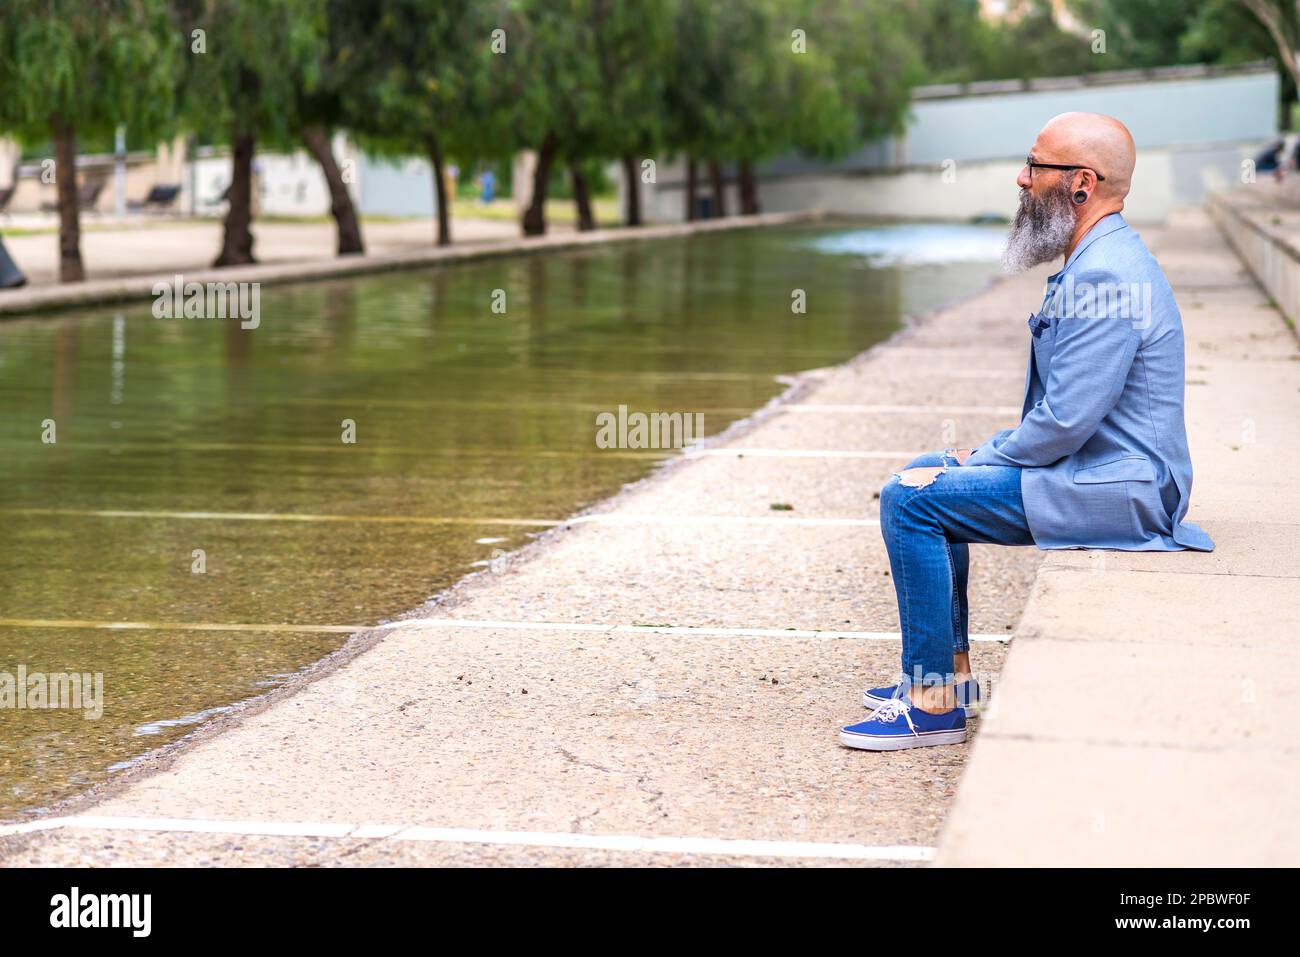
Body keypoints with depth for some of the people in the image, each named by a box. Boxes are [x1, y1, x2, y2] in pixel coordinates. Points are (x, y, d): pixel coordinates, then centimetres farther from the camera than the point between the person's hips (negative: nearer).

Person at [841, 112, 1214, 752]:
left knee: (911, 499, -15)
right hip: (1098, 468, 11)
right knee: (925, 472, 19)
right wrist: (988, 454, 10)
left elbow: (1066, 420, -25)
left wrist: (982, 460, -11)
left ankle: (933, 705, -9)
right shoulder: (1099, 261, 14)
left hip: (1111, 491, -11)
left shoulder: (1104, 279, -22)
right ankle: (951, 672, 21)